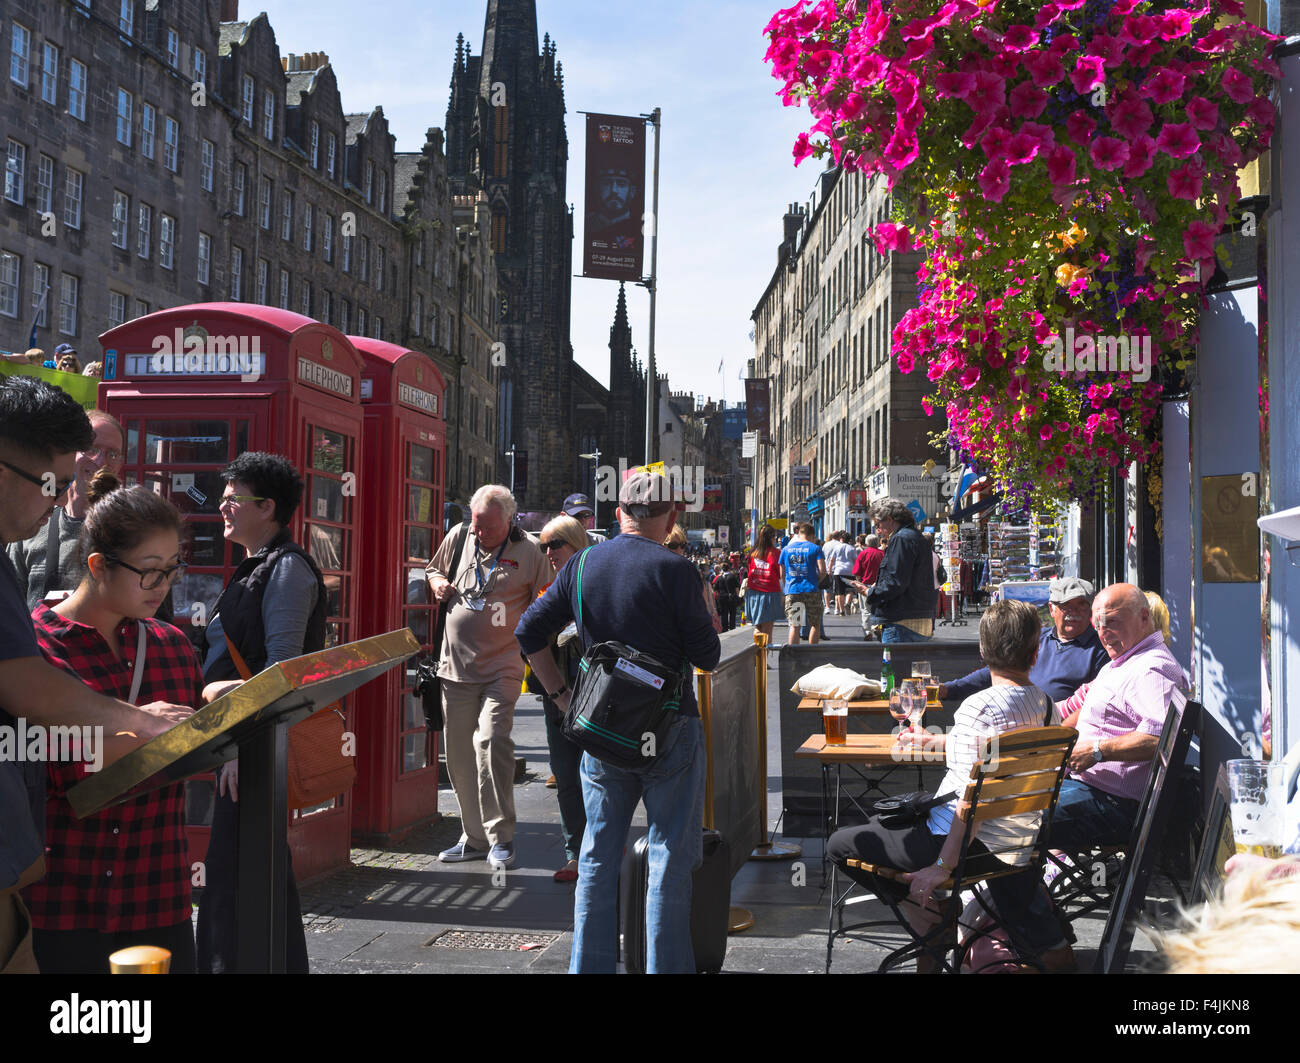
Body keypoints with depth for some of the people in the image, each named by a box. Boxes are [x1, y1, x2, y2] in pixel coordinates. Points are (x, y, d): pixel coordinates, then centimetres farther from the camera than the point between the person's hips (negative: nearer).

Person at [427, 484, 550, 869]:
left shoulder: (528, 552, -3)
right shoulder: (458, 537, 7)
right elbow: (434, 570, 24)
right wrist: (438, 585, 2)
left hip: (501, 668, -5)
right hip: (456, 667, 5)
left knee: (491, 740, -21)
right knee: (459, 755, 8)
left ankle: (501, 838, -11)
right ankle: (475, 838, 21)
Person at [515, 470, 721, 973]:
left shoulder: (583, 565, 2)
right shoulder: (674, 569, -12)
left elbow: (529, 632, 5)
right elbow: (707, 656, -9)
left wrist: (561, 694, 10)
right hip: (668, 729, -4)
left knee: (597, 857, 13)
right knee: (671, 857, 6)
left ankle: (591, 966, 20)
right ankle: (667, 966, 11)